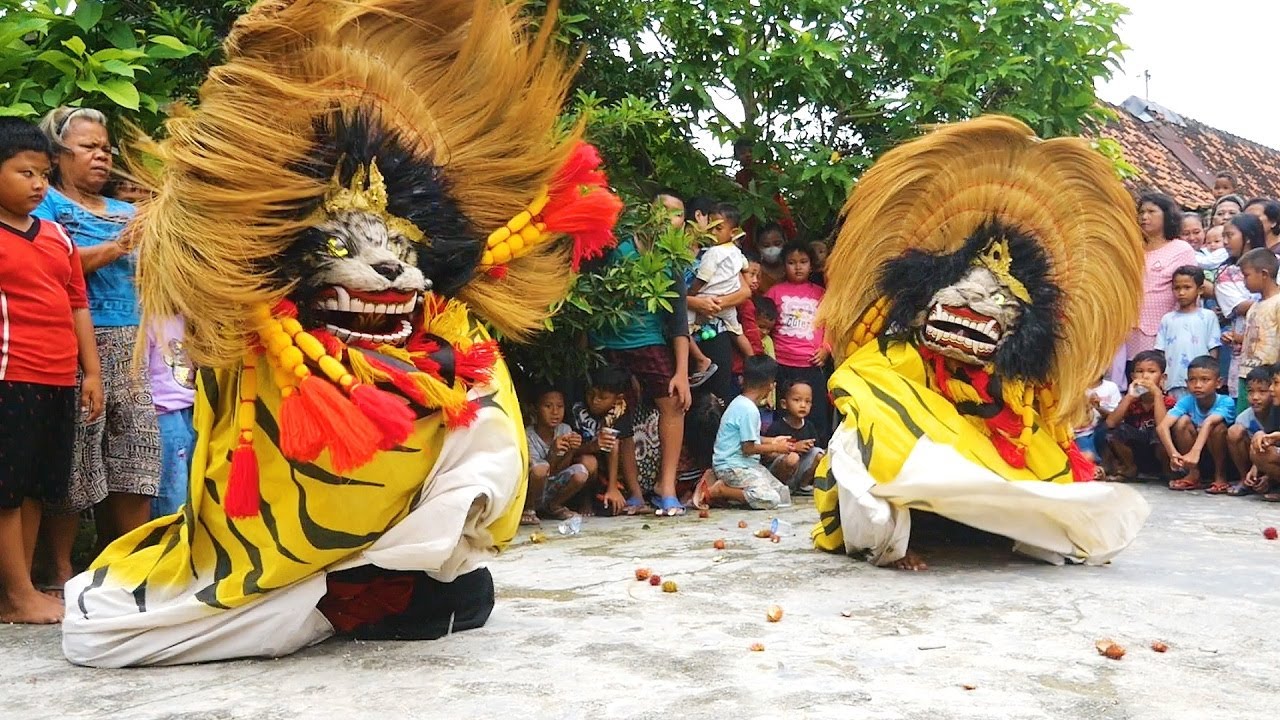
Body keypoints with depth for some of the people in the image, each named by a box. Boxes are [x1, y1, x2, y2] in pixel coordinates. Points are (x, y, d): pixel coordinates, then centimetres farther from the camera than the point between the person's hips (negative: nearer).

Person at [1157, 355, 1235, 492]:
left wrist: (1195, 452, -56)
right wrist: (1173, 453, -43)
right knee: (1183, 421, -22)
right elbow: (1161, 427, -28)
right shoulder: (1187, 401, -14)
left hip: (1223, 456, -3)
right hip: (1194, 459, 3)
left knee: (1217, 425, -30)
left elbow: (1208, 423, -40)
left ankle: (1220, 476, -9)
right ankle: (1193, 475, -8)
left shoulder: (1226, 402, -20)